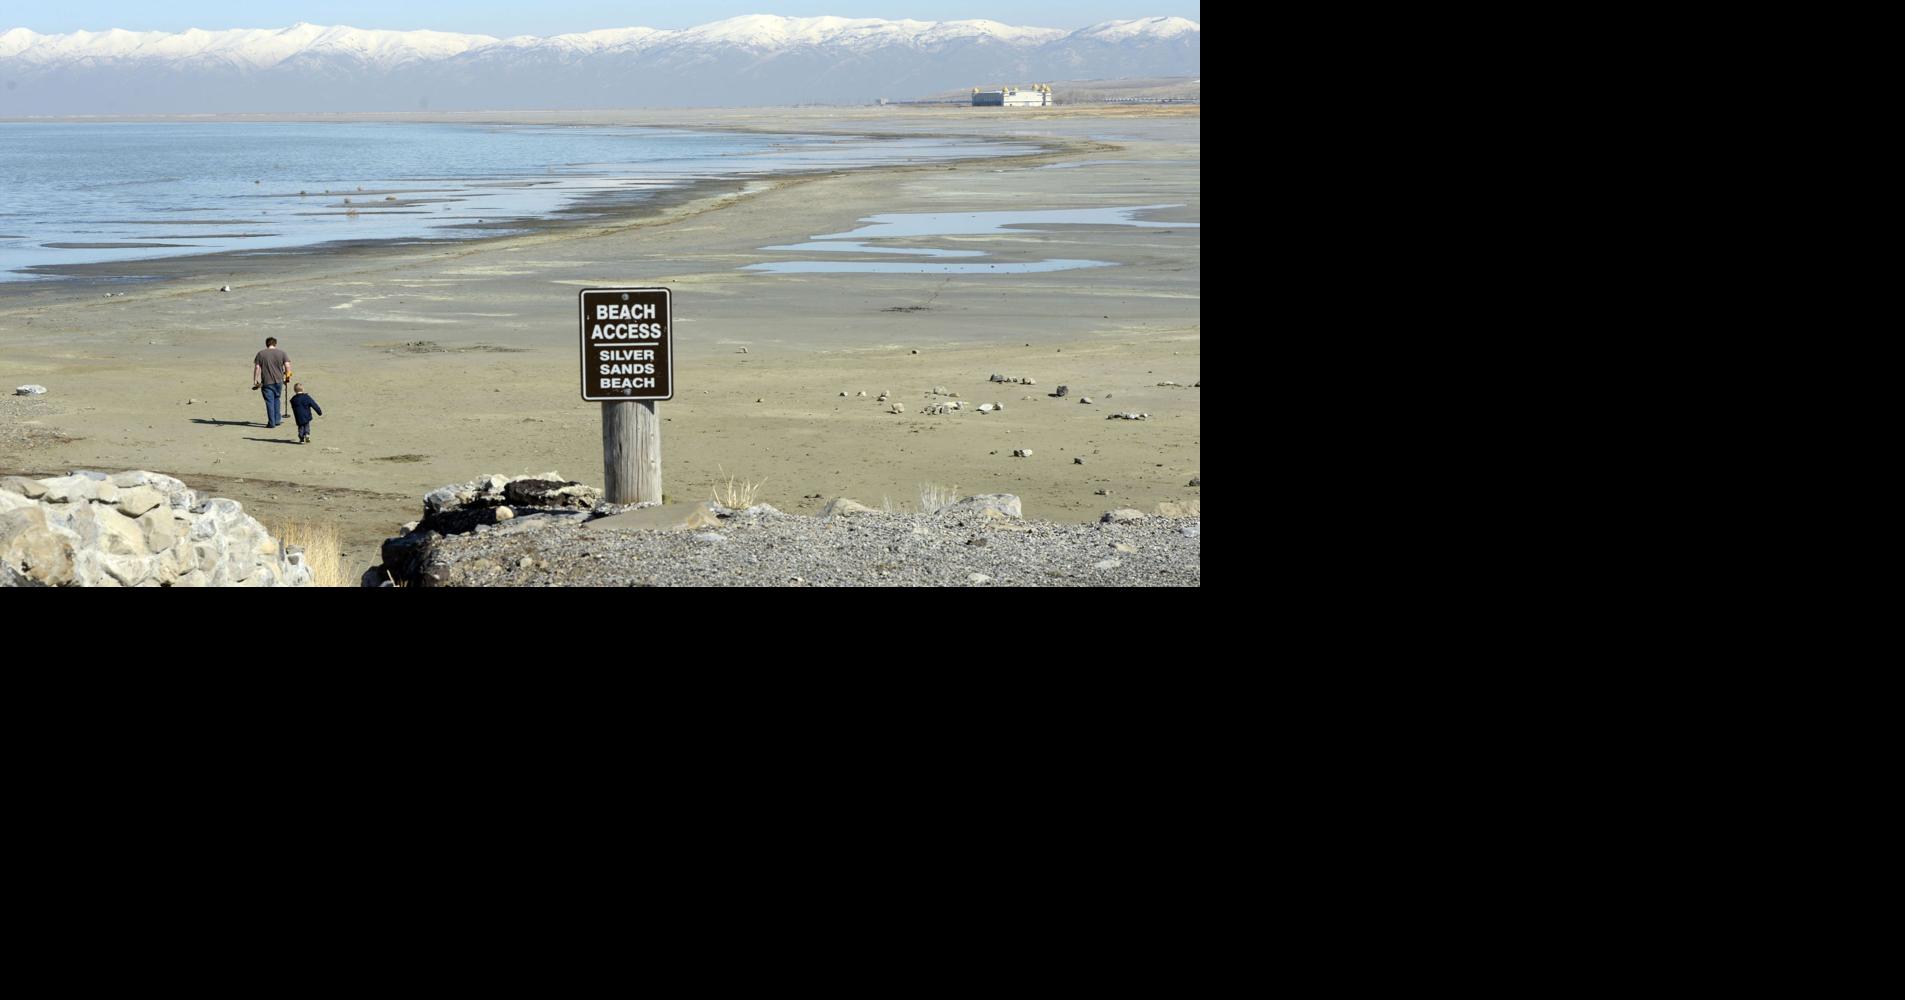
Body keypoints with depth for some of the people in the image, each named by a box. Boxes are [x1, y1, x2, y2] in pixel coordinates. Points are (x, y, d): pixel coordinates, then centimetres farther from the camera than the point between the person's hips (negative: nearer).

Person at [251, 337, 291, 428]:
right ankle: (277, 420, 21)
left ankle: (271, 423, 1)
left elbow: (257, 368, -4)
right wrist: (287, 375, 13)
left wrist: (255, 381, 1)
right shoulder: (282, 353, 2)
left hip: (266, 382, -2)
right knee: (276, 399, 20)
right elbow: (287, 366, -5)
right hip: (278, 381, 2)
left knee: (269, 402, 2)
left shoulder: (261, 354, 0)